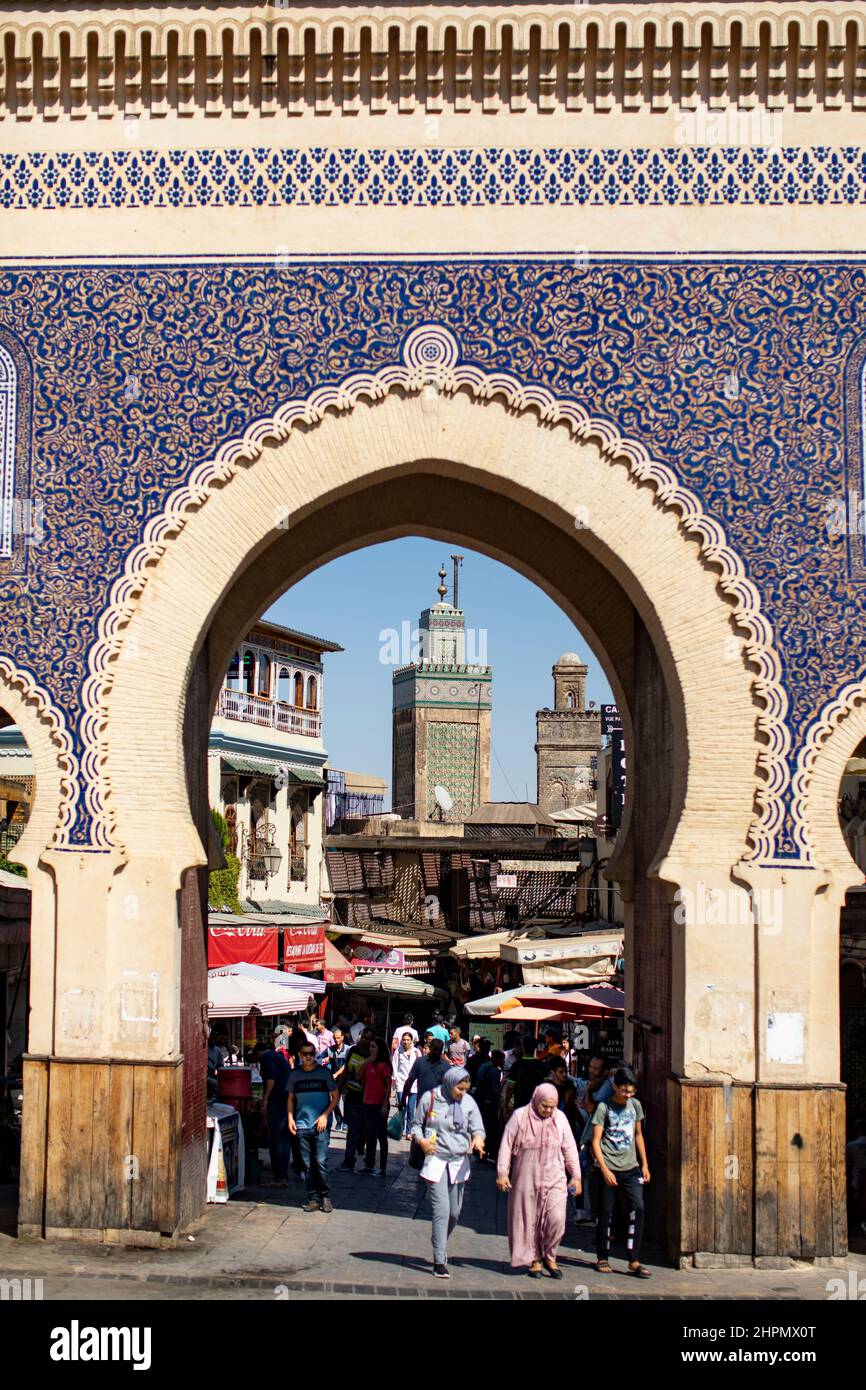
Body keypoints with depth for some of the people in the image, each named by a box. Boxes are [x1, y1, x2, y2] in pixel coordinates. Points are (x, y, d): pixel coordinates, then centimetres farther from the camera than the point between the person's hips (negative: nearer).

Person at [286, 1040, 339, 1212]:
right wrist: (290, 1118, 5)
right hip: (302, 1126, 2)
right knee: (308, 1165, 4)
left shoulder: (324, 1072, 2)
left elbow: (335, 1096, 5)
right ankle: (313, 1198, 11)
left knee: (321, 1162, -8)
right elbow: (291, 1099, 18)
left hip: (321, 1125, -2)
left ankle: (325, 1197, 5)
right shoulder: (294, 1074, 8)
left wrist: (325, 1115, -6)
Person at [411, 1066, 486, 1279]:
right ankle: (439, 1261, -6)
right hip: (436, 1159, -3)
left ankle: (440, 1247, 37)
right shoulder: (430, 1098, -4)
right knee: (441, 1209, -12)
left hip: (459, 1161, 3)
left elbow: (478, 1127, 0)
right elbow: (416, 1125, 5)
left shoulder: (468, 1102, 1)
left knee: (455, 1212, 10)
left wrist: (478, 1138, -24)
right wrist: (421, 1141, -15)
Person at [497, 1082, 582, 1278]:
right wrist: (502, 1173, -6)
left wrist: (575, 1176, 9)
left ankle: (549, 1257, 11)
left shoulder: (560, 1118, 4)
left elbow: (570, 1149, 10)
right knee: (529, 1221, 3)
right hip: (526, 1179, -1)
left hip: (555, 1179, 1)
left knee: (557, 1218, -10)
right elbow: (506, 1145, -1)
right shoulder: (520, 1116, -4)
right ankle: (535, 1260, 20)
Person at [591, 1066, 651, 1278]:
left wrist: (644, 1164, 14)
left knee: (638, 1208, -10)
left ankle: (634, 1261, -6)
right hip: (609, 1169, -4)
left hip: (631, 1167, 4)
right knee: (605, 1214, 4)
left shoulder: (635, 1105, 9)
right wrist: (604, 1169, -16)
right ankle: (602, 1259, 19)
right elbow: (596, 1141, -8)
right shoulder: (604, 1107, -6)